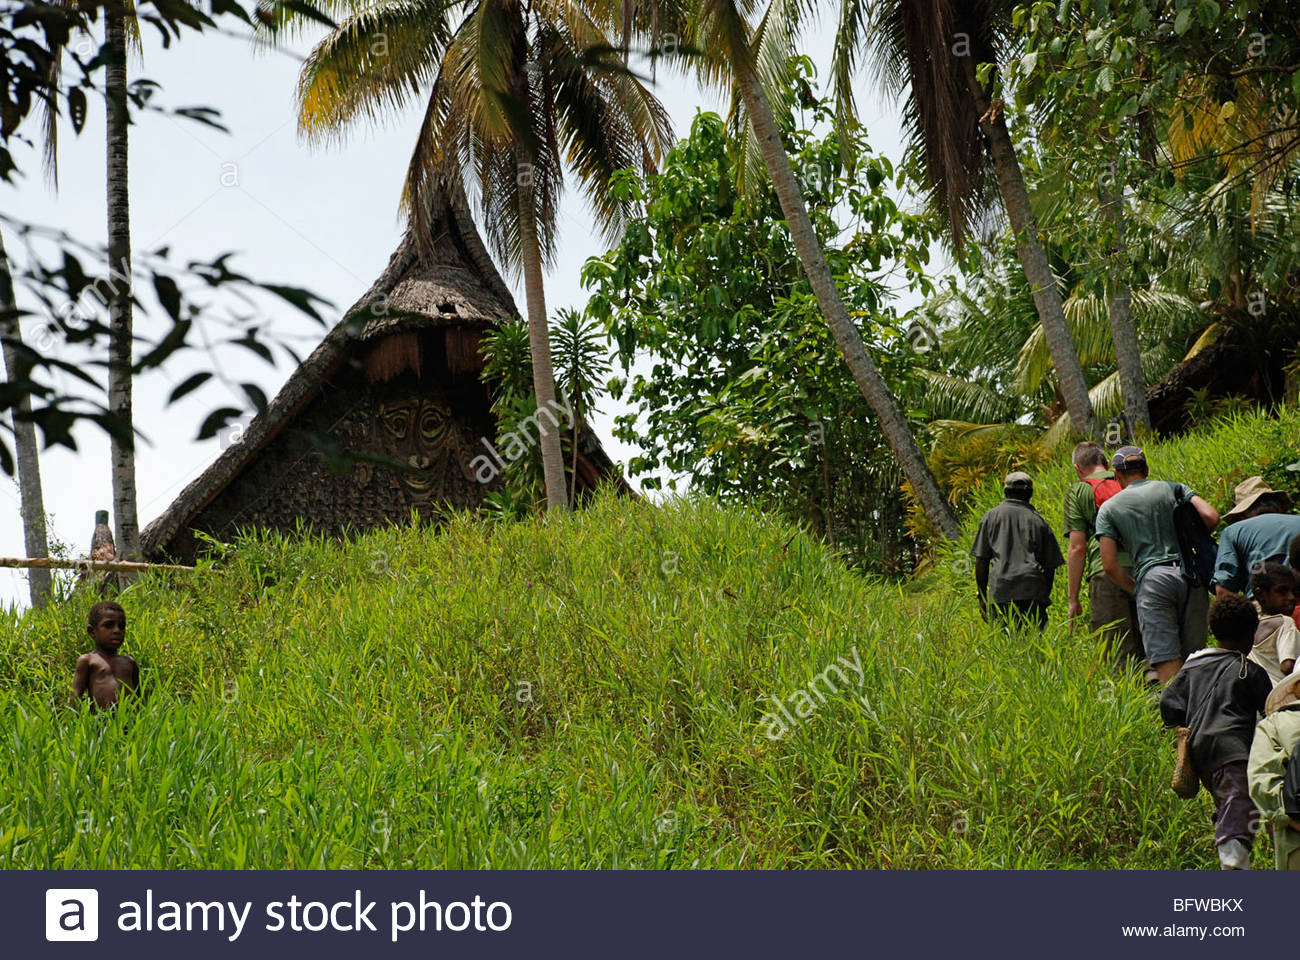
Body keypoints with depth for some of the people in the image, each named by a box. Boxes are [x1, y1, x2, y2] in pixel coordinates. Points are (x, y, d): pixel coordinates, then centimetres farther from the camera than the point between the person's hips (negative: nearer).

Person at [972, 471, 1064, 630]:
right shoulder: (1039, 521, 15)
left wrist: (982, 597, 12)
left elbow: (981, 561, 8)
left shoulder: (991, 516, 12)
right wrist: (1045, 597, 23)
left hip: (1001, 592, -1)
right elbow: (1050, 566, 14)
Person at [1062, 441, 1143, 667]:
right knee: (1143, 650, 9)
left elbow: (1077, 548, 2)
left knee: (1116, 655, -4)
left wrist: (1073, 598, 5)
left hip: (1106, 575, -4)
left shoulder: (1078, 491, 9)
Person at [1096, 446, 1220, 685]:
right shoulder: (1173, 489, 16)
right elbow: (1211, 517, 2)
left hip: (1152, 578, -2)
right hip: (1190, 574, 2)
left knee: (1167, 664, -6)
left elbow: (1110, 565, 4)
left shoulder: (1108, 508, 12)